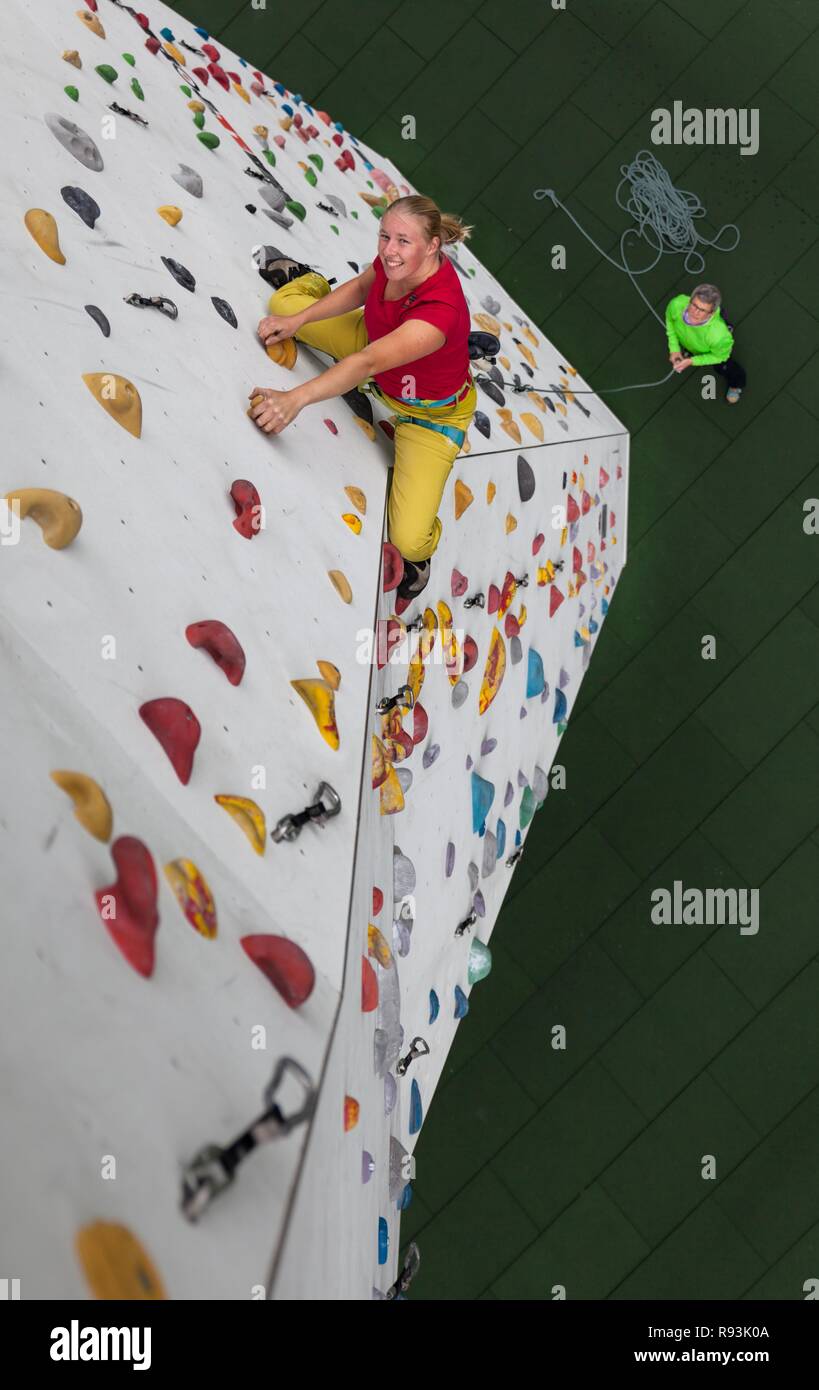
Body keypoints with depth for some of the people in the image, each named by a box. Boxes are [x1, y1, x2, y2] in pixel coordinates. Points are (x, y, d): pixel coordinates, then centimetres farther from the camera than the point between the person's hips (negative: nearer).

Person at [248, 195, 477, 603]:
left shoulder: (440, 309, -43)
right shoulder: (396, 259, -23)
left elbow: (370, 362, -50)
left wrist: (296, 398, -58)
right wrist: (298, 320, -8)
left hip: (431, 412, -6)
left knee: (408, 541, -18)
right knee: (283, 302, 8)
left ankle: (419, 553, 22)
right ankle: (311, 283, 46)